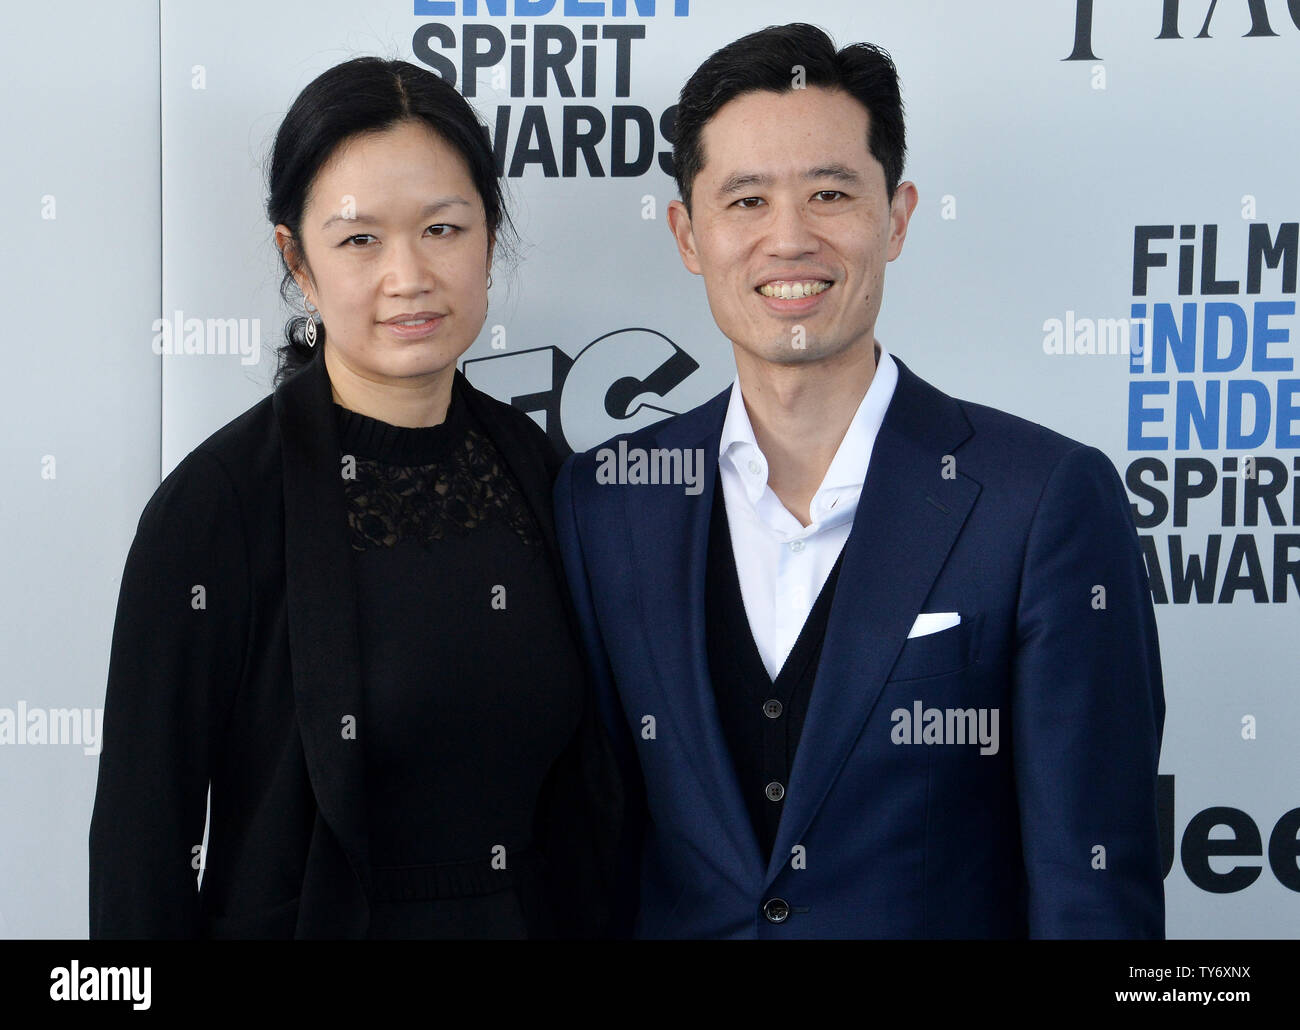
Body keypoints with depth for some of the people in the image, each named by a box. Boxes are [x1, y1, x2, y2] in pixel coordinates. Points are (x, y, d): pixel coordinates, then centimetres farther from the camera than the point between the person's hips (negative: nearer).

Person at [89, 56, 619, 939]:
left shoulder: (538, 470, -3)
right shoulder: (216, 506, -17)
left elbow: (586, 786, 4)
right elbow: (144, 840, -14)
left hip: (543, 913, 5)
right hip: (309, 915, -4)